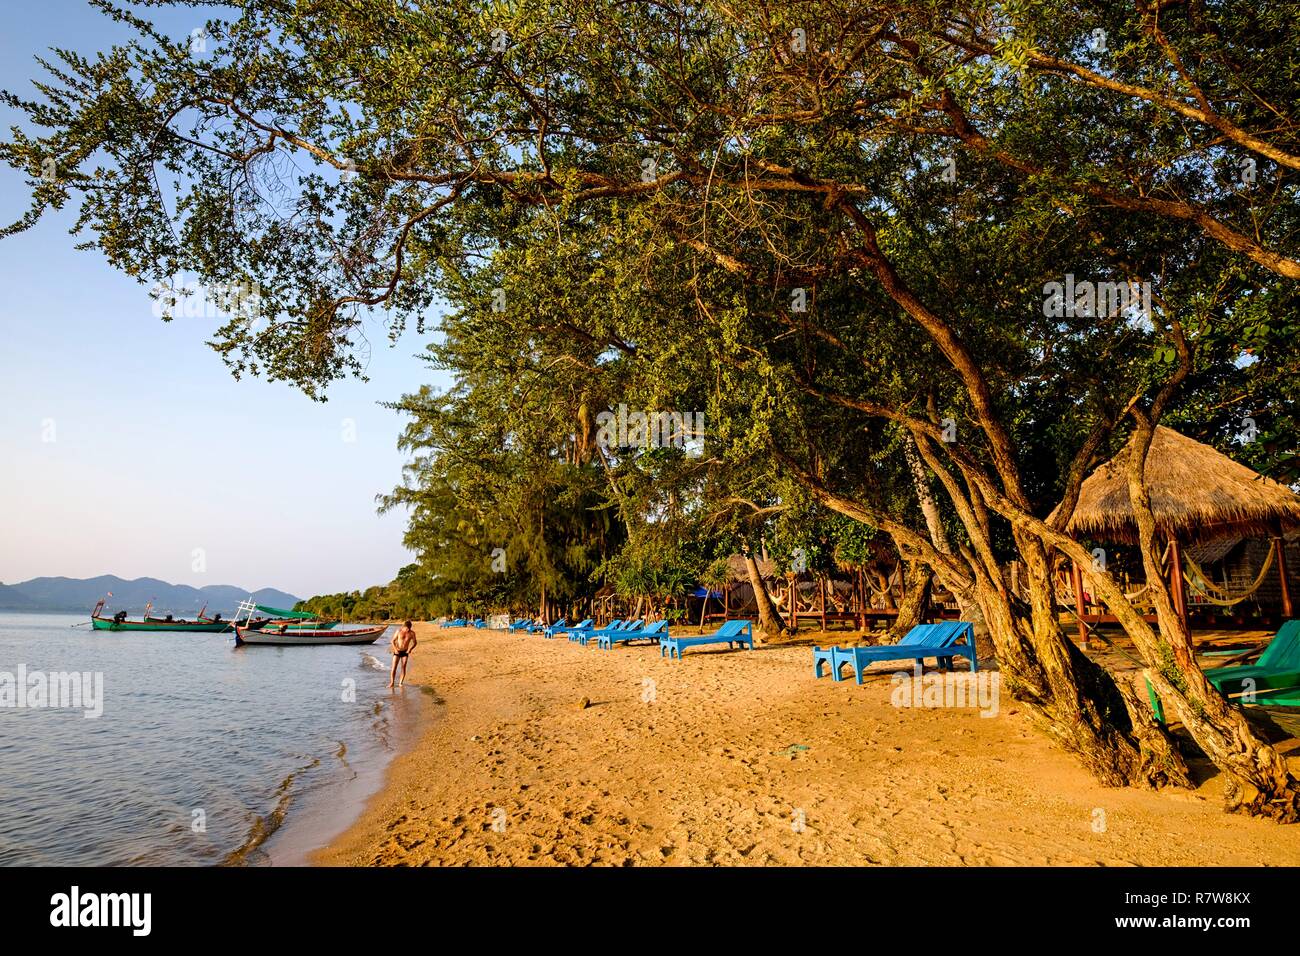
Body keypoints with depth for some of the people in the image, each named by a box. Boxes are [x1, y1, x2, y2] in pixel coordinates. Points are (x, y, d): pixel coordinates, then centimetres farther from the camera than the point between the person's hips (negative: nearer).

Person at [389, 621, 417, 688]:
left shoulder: (412, 633, -6)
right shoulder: (399, 631, -10)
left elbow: (415, 642, 7)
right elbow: (392, 641, -3)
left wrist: (410, 649, -11)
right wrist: (395, 649, -16)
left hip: (405, 652, 1)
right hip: (397, 652, -1)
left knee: (403, 668, -2)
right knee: (394, 667, -7)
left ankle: (400, 683, 5)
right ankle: (392, 682, -1)